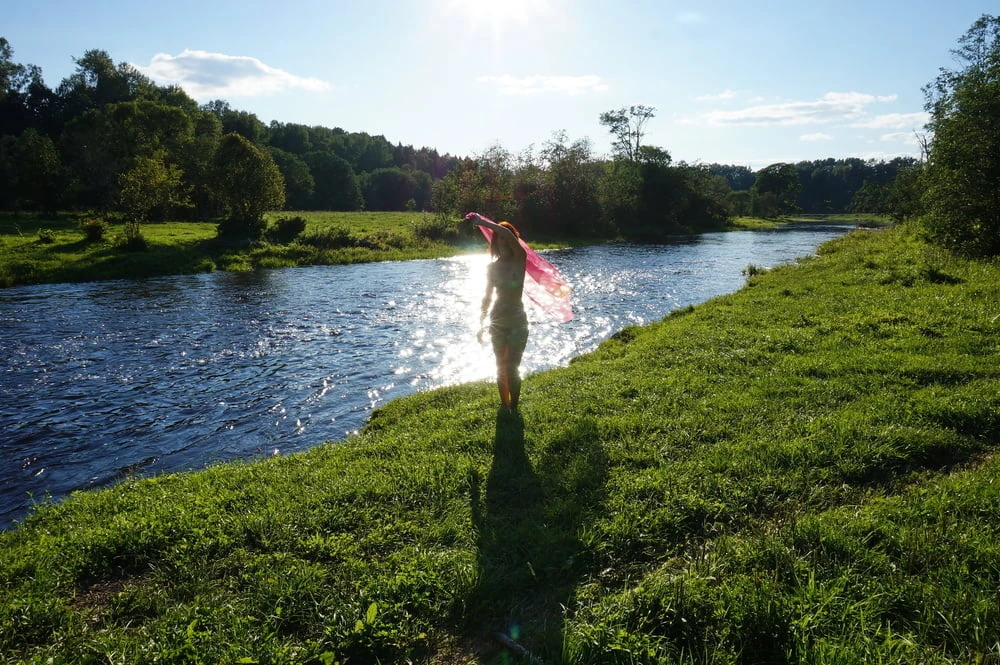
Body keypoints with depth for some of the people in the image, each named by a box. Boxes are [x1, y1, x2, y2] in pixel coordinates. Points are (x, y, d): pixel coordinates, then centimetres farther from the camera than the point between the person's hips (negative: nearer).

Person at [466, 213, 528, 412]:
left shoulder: (520, 259, -7)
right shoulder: (493, 266, 3)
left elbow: (508, 234, -26)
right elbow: (488, 296, 10)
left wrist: (482, 221, -23)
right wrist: (481, 324, 9)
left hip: (517, 321, -4)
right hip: (498, 321, 4)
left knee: (511, 367, -7)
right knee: (501, 367, 10)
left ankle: (514, 408, 5)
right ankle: (504, 407, 21)